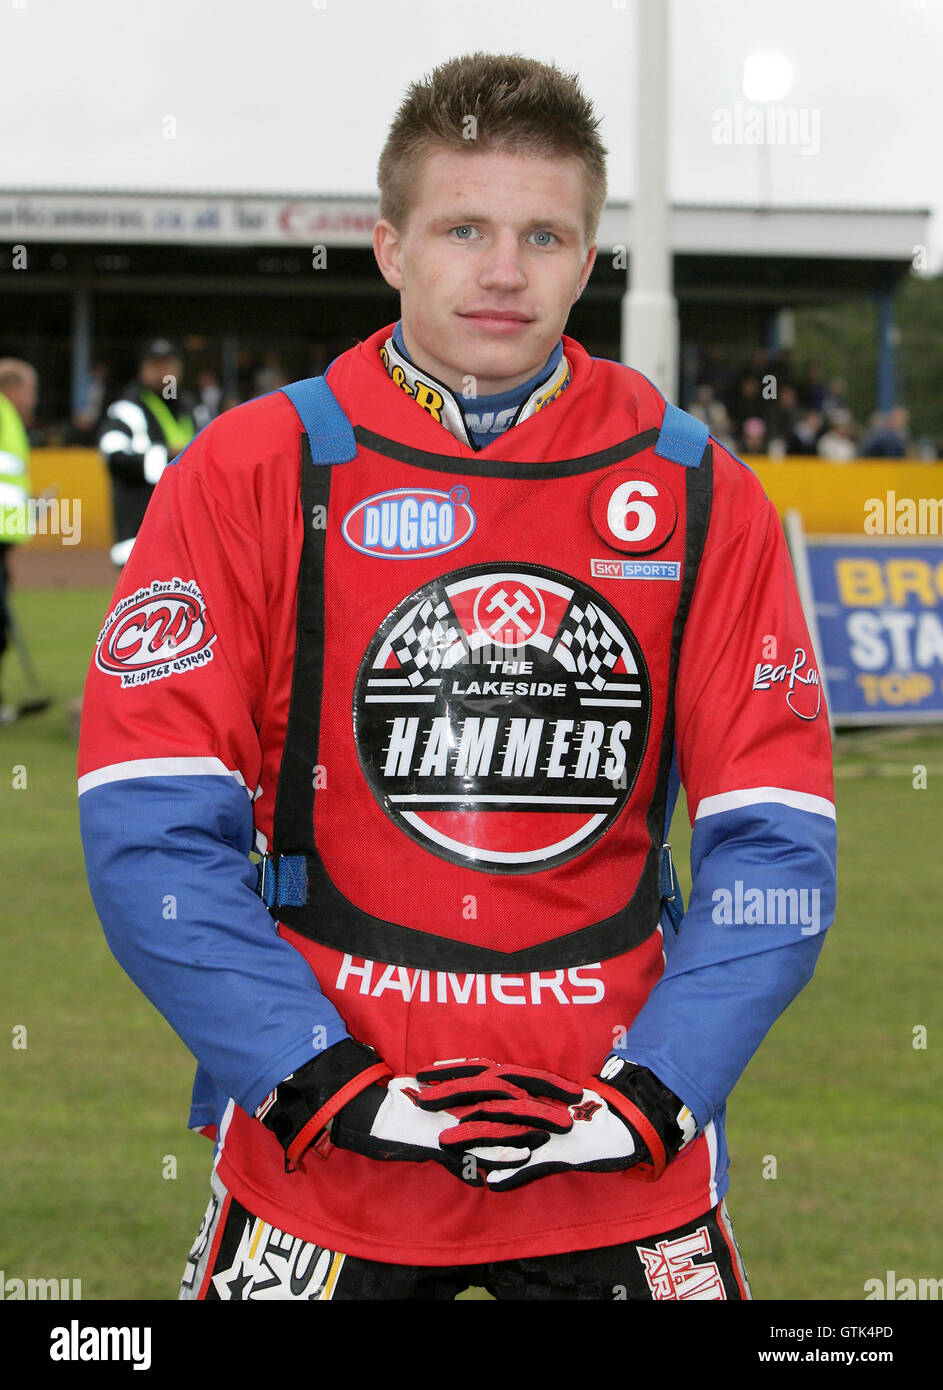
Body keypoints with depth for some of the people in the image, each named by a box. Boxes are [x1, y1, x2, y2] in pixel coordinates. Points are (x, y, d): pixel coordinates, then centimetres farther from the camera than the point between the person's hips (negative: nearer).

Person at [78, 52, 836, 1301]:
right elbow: (151, 834, -8)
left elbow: (771, 849, 0)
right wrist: (326, 1089, -15)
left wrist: (650, 1098, -12)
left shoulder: (698, 495, 1)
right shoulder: (252, 473, -4)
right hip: (317, 1157, -1)